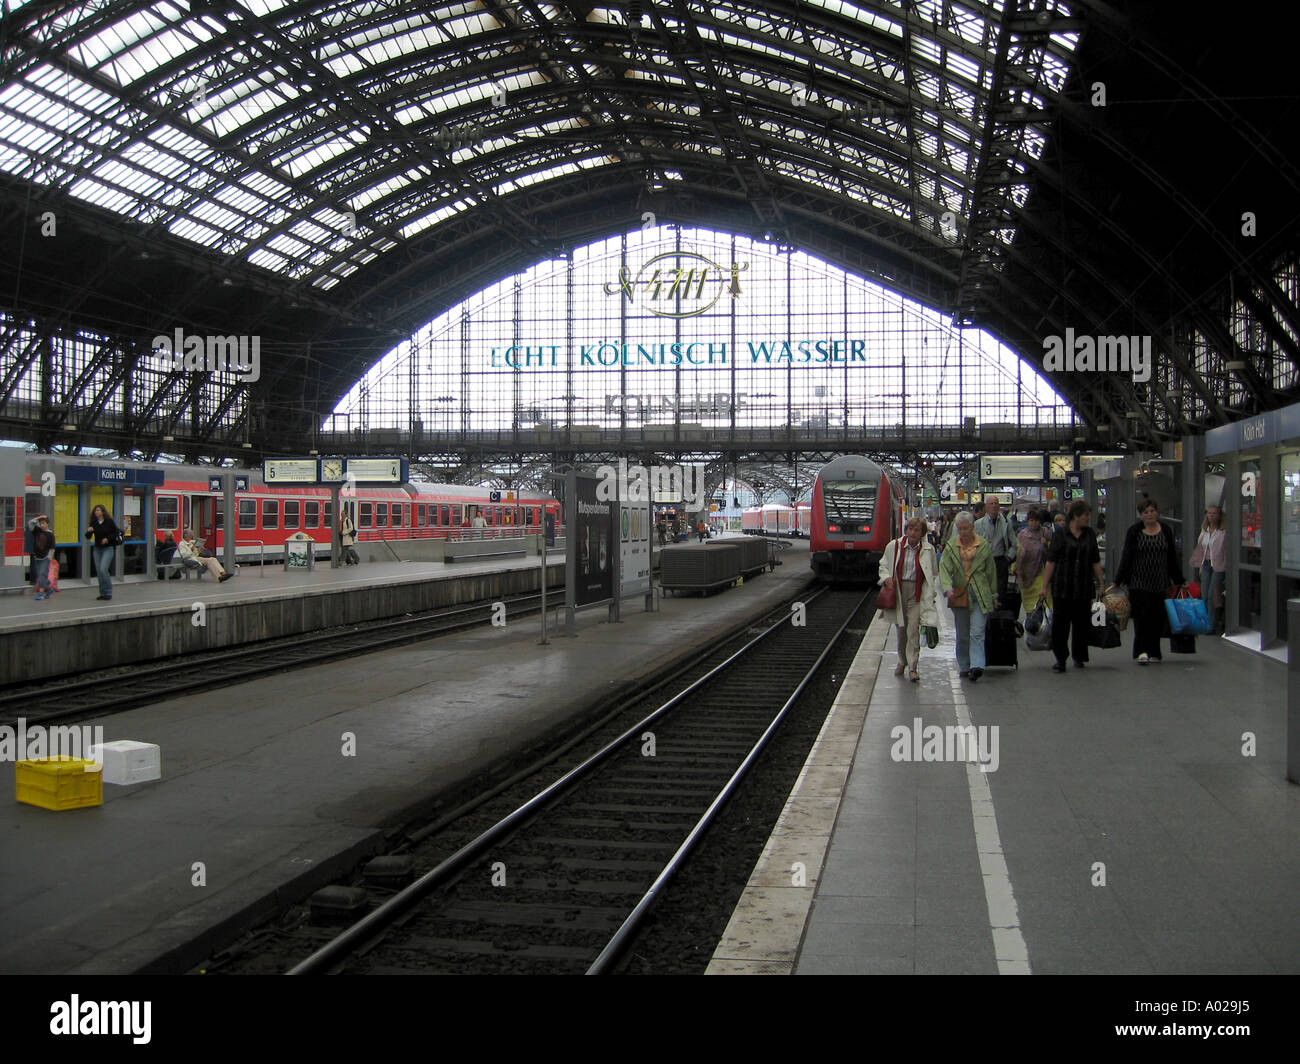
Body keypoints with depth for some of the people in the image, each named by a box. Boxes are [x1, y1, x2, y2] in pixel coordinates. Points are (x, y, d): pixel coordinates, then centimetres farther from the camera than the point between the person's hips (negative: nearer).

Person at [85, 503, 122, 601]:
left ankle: (108, 593, -11)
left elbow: (116, 533, -1)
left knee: (103, 569, -18)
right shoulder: (93, 523, 5)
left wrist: (108, 538, -15)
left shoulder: (109, 522, -6)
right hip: (97, 549, 5)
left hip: (108, 548, -5)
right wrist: (89, 531, -15)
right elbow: (88, 537, 5)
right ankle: (102, 593, 15)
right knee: (99, 571, 6)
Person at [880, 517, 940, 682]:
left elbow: (934, 574, 10)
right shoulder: (894, 546, 2)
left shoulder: (928, 550, 2)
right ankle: (902, 661, 31)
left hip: (917, 594, -2)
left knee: (913, 630, -10)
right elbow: (883, 565, 12)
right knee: (901, 629, 11)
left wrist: (932, 593, 1)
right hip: (898, 592, 2)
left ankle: (913, 668, -6)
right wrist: (886, 578, -7)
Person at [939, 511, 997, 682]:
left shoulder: (984, 546, 3)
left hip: (980, 596, -2)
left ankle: (977, 666, -19)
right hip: (959, 595, 2)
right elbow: (944, 568, -7)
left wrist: (993, 595, 12)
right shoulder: (951, 547, 4)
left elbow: (991, 571, 10)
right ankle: (964, 667, 20)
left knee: (977, 633, -12)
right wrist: (948, 588, -24)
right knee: (962, 635, 9)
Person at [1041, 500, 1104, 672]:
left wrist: (1100, 585, 9)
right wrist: (1044, 585, -6)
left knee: (1081, 622, 7)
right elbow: (1051, 562, -3)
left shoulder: (1090, 535, 9)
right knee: (1060, 622, -2)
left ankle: (1078, 657, 22)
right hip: (1062, 586, -3)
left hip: (1083, 587, 3)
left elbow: (1096, 562, 12)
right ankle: (1060, 658, 7)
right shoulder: (1059, 534, -2)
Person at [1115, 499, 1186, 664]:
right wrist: (1118, 581, -5)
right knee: (1141, 616, -10)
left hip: (1160, 583, 3)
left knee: (1157, 618, 4)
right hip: (1138, 583, -3)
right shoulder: (1134, 532, 0)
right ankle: (1141, 652, -10)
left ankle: (1153, 652, 12)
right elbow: (1126, 558, -1)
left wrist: (1179, 580, 13)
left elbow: (1172, 558, 13)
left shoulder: (1166, 531, 8)